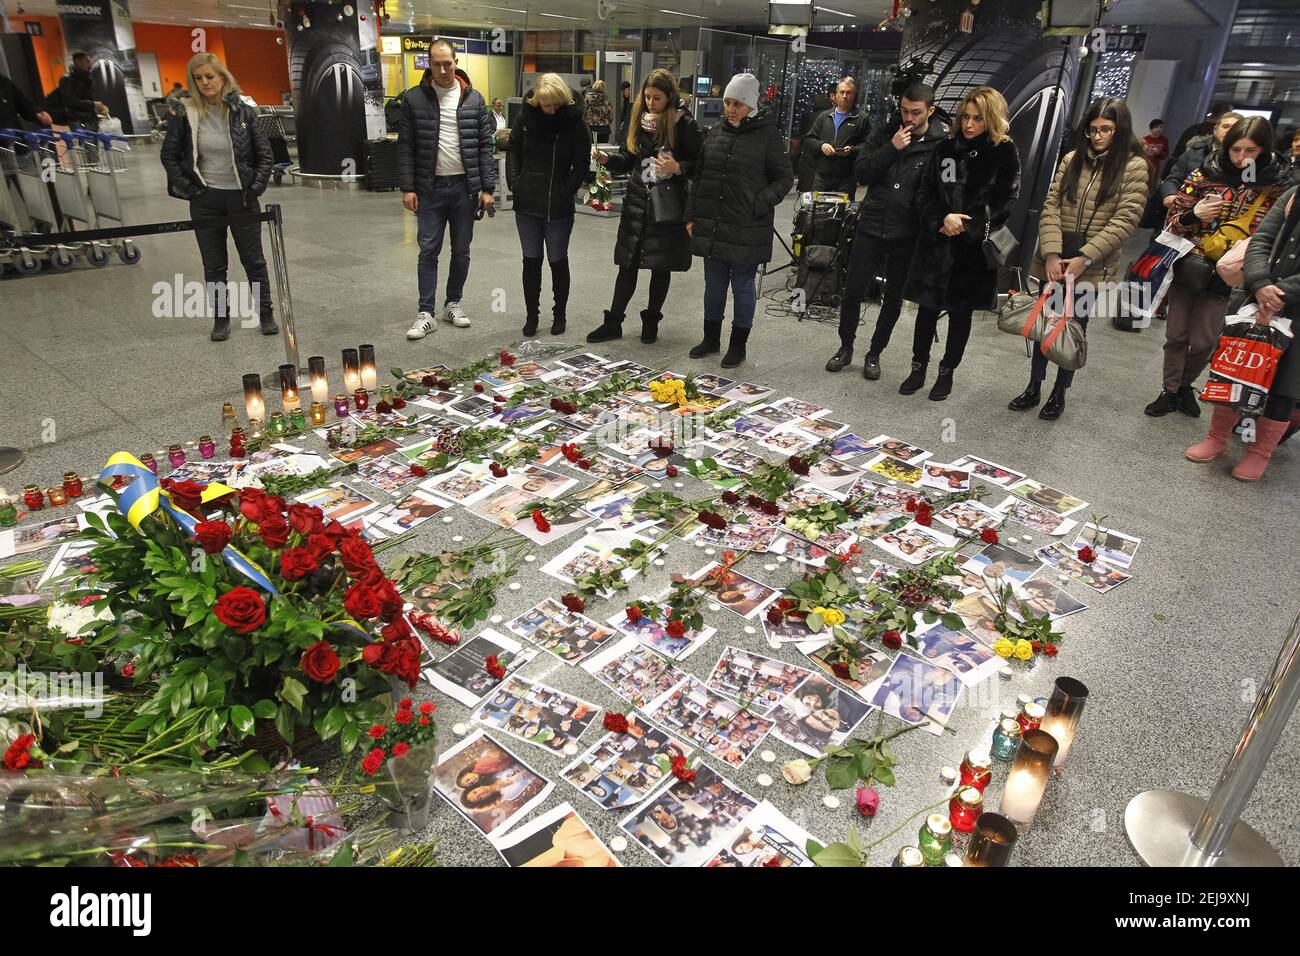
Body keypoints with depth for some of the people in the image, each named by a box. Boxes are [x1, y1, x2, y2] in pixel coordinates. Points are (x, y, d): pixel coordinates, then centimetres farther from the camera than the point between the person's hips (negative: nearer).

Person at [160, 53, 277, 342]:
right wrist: (185, 186, -4)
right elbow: (169, 154, 5)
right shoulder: (185, 114, -1)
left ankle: (266, 313, 18)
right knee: (214, 264, 7)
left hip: (241, 197, -1)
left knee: (253, 259, 7)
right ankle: (220, 318, 17)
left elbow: (264, 153, 2)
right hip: (205, 200, 1)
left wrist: (257, 186, -6)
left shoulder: (242, 112, -2)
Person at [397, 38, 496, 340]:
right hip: (430, 188, -1)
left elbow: (486, 145, 4)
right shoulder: (414, 98, 1)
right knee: (429, 251, -1)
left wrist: (487, 188, -3)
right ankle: (426, 313, 3)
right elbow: (405, 146, 0)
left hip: (465, 186, 1)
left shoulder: (473, 99, 4)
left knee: (461, 250, 9)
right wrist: (407, 188, -7)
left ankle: (453, 303, 24)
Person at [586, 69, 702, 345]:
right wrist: (606, 158, -8)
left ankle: (651, 321, 22)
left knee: (661, 266, 7)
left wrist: (678, 168, -23)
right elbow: (627, 161, 10)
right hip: (637, 203, 3)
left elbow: (700, 165, -5)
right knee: (627, 264, 5)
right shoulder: (638, 120, 7)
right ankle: (613, 323, 13)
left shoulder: (685, 125, -6)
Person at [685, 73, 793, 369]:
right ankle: (711, 339, 28)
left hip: (746, 229, -5)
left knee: (743, 286, 5)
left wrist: (762, 204, -15)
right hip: (711, 225, 5)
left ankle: (738, 345, 18)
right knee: (714, 283, 13)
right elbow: (699, 177, 15)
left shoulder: (767, 134, -4)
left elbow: (785, 177, -1)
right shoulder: (715, 133, 9)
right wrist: (692, 216, 12)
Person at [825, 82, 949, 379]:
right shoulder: (886, 133, 2)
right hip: (871, 226, 2)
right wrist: (891, 148, -15)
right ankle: (846, 347, 22)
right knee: (853, 291, 5)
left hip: (906, 234, -2)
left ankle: (875, 353, 24)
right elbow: (861, 173, -4)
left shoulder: (941, 143, -7)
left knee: (894, 297, 9)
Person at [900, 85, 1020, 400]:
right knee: (927, 306, 6)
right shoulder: (946, 148, 6)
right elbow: (926, 191, 3)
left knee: (961, 311, 8)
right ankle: (918, 367, 20)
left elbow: (1003, 203, -5)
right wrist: (942, 220, -14)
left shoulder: (1005, 153, -2)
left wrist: (965, 225, -14)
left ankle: (947, 372, 20)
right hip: (936, 243, 2)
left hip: (975, 247, -2)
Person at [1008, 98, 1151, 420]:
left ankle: (1059, 392, 20)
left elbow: (1124, 221, -10)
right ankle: (1033, 387, 21)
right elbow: (1050, 206, 0)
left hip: (1092, 265, -3)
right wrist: (1051, 254, -13)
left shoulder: (1135, 166, -3)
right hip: (1054, 258, 3)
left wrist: (1083, 259, -18)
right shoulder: (1072, 159, 7)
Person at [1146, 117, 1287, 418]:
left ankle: (1185, 385, 30)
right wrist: (1193, 215, -19)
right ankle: (1169, 391, 24)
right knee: (1177, 335, 9)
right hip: (1188, 268, 1)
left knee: (1203, 342, 5)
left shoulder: (1277, 186, -2)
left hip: (1226, 277, 0)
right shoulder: (1205, 176, -2)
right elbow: (1172, 221, 1)